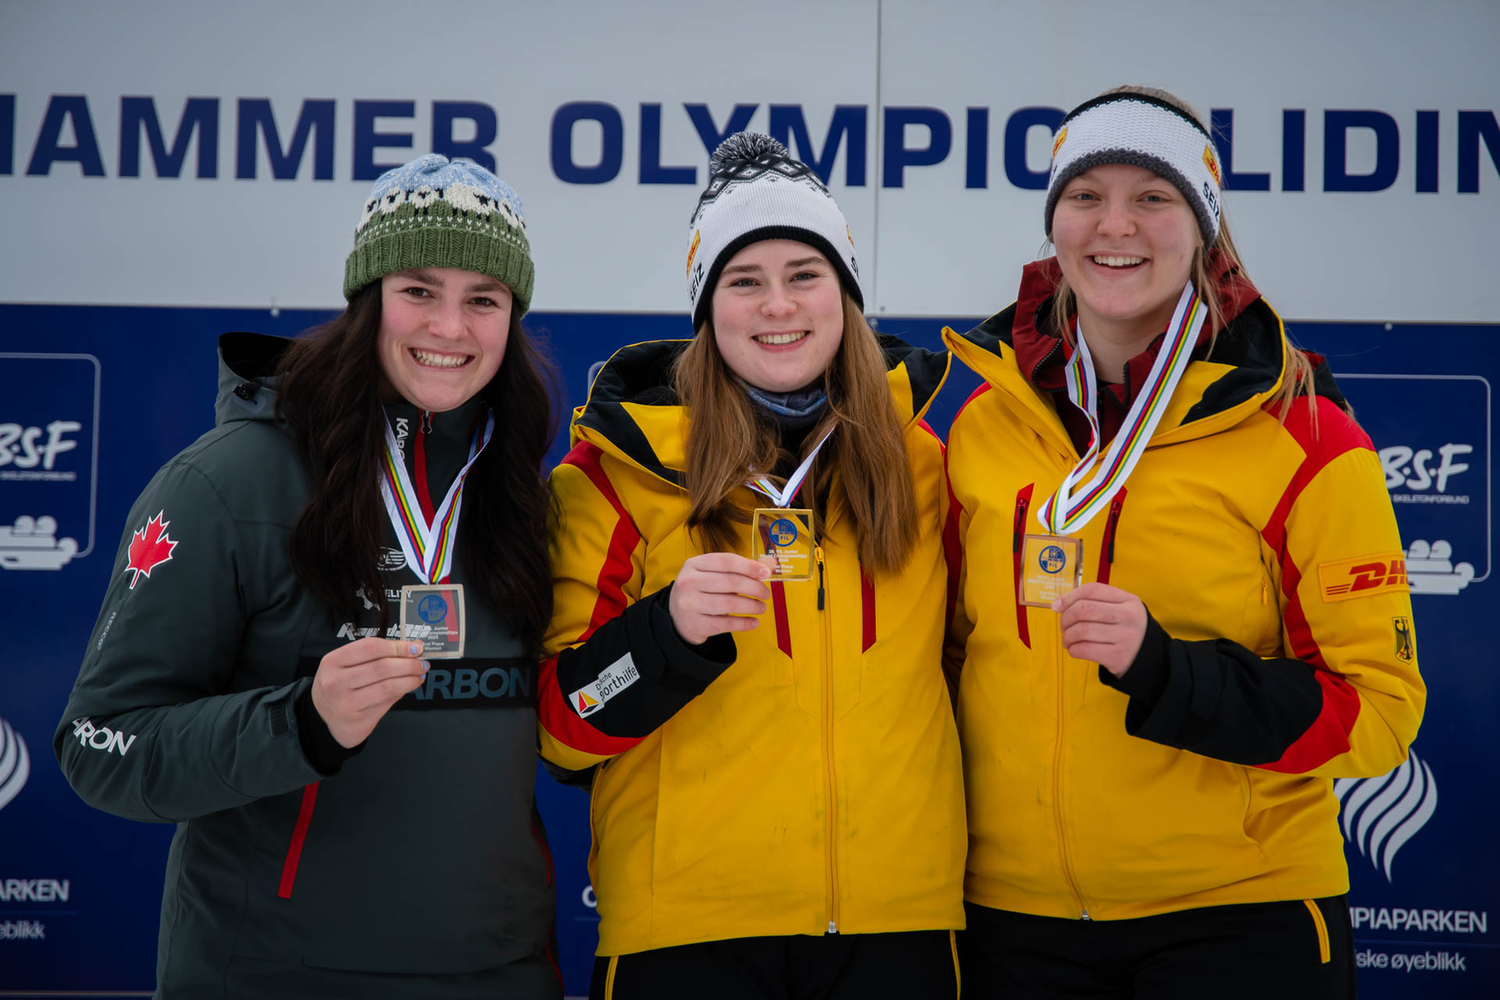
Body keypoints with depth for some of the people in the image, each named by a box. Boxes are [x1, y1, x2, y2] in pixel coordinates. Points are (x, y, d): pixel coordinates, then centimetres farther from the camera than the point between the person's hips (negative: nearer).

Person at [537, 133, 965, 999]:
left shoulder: (919, 455, 6)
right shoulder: (620, 465, -2)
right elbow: (561, 725, -4)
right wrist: (667, 629, -20)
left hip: (898, 913, 3)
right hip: (686, 921, -2)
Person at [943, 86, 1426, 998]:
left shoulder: (1302, 439, -8)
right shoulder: (985, 423, 3)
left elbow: (1380, 709, -10)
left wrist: (1166, 673, -23)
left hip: (1238, 916, -3)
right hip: (1016, 915, 3)